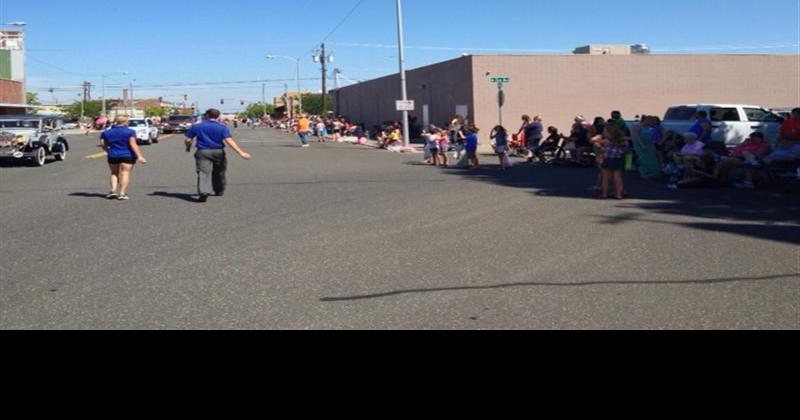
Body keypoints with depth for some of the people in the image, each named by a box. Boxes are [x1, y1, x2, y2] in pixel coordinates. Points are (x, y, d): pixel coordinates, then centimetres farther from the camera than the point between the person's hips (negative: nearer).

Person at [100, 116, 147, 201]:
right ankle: (122, 194, -9)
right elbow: (133, 144, -15)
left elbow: (104, 146, 7)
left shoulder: (106, 133, 7)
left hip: (113, 156, 4)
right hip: (127, 155, -4)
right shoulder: (129, 132, -6)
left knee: (114, 173, 17)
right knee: (125, 173, -2)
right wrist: (139, 156, -17)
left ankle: (113, 190, 2)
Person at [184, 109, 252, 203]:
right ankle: (219, 191, 34)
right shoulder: (221, 128, -3)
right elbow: (229, 141, -14)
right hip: (218, 152, 1)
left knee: (203, 172, -10)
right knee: (219, 173, 20)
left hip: (202, 152, -1)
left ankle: (203, 192, -31)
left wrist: (188, 147, 27)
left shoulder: (196, 127, 3)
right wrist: (241, 153, -17)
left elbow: (188, 140, 4)